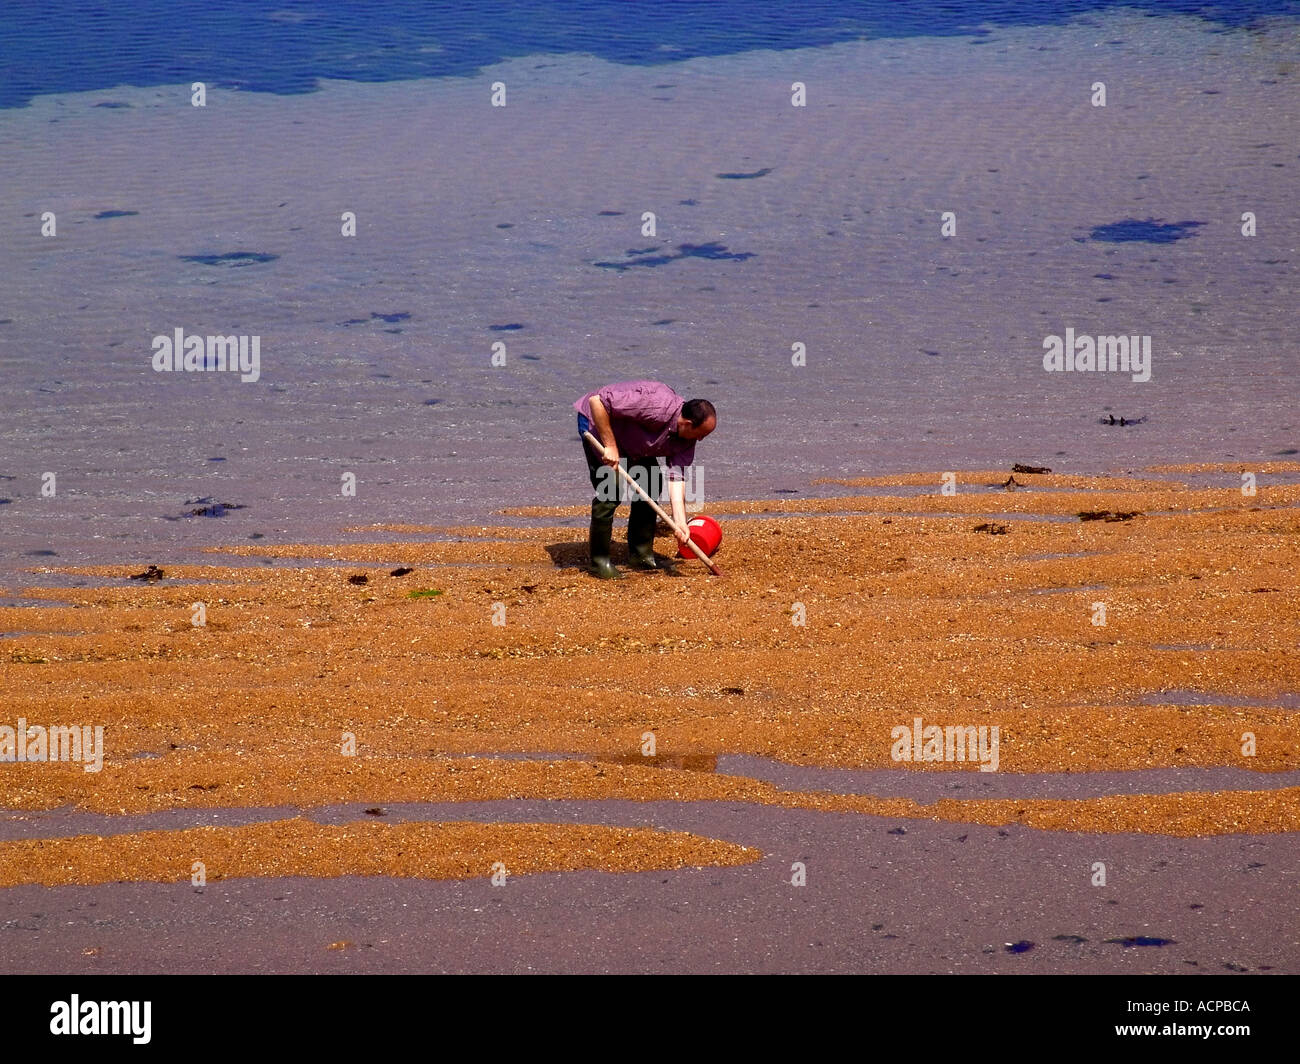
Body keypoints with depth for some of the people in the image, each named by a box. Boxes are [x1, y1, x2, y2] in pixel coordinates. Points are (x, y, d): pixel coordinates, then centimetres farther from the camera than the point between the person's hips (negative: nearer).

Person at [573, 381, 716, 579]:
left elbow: (676, 477, -16)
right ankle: (599, 561, -4)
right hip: (597, 422, -8)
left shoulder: (686, 439, -12)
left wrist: (680, 522, -25)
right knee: (612, 490, -16)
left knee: (650, 485, 3)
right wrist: (609, 445, -35)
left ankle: (641, 555, 16)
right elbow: (597, 401, -38)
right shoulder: (655, 405, -37)